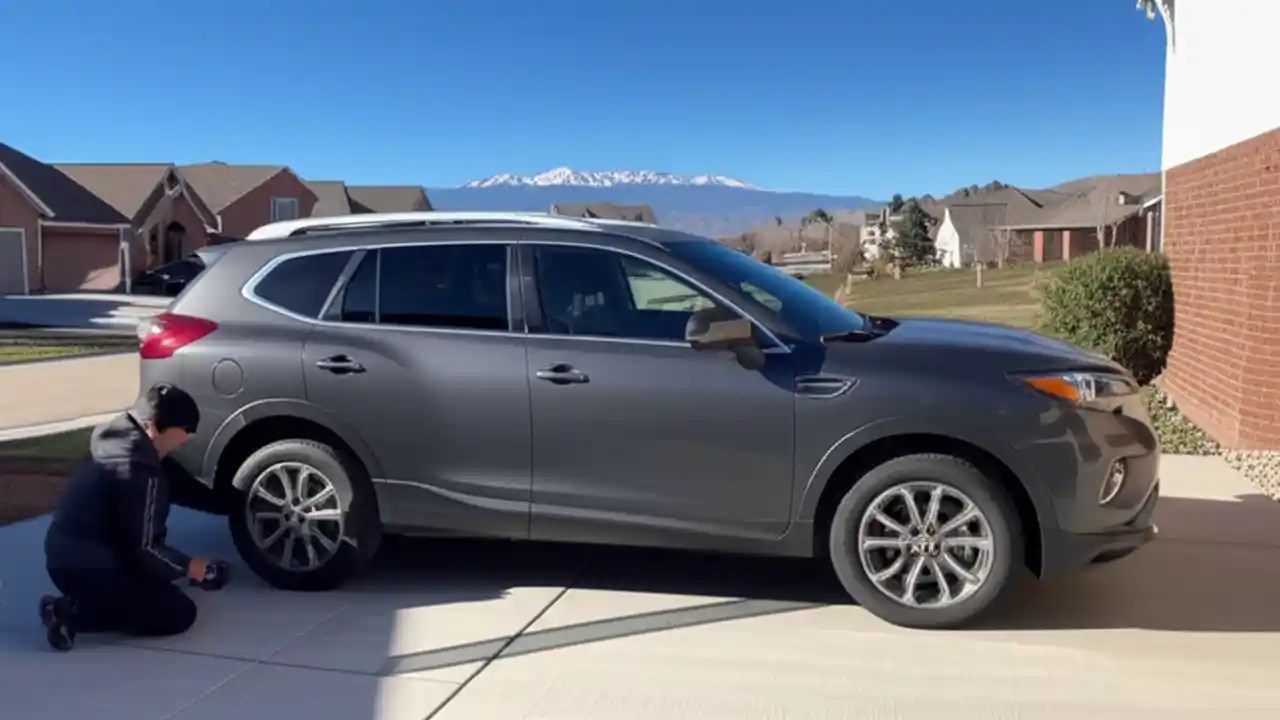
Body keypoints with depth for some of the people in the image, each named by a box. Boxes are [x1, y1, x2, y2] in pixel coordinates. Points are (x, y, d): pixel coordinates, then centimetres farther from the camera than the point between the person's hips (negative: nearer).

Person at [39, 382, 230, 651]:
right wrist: (190, 567, -6)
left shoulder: (117, 438, 6)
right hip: (85, 568, -10)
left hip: (69, 556, 10)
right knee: (179, 613, -6)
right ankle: (71, 613, -8)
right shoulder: (138, 469, -24)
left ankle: (79, 602, 8)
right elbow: (143, 548, -20)